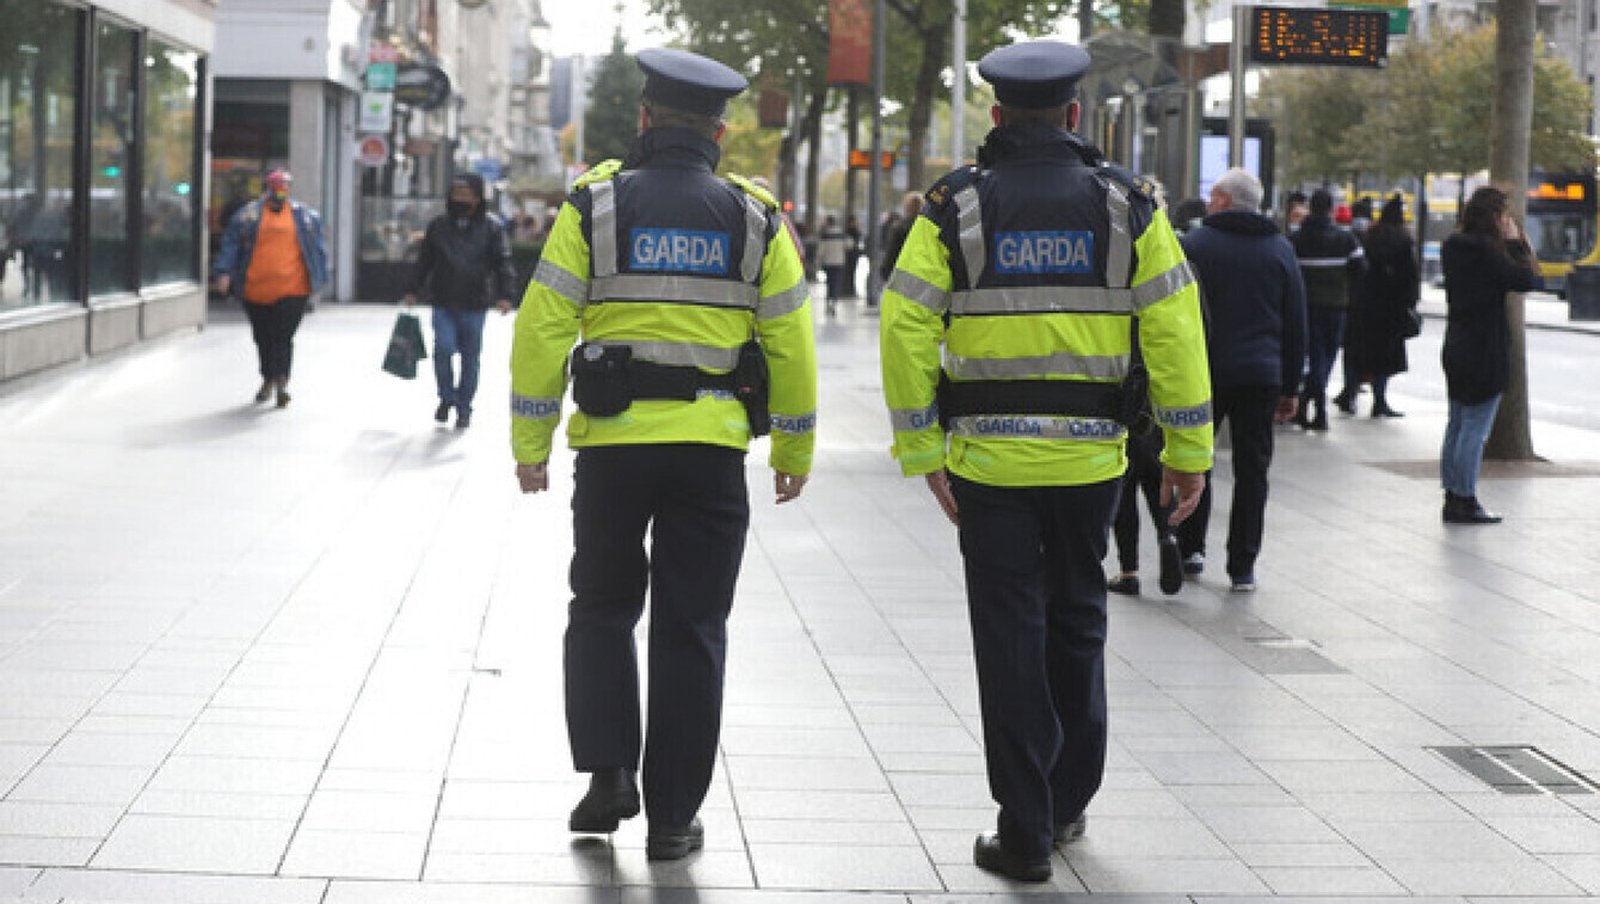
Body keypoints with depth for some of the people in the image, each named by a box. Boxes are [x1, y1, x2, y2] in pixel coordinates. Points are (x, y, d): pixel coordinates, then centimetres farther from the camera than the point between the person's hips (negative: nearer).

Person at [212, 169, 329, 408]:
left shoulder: (305, 216, 8)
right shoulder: (248, 215, 6)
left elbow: (319, 247, 14)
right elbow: (231, 244, 5)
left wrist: (319, 278, 11)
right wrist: (224, 272, -6)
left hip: (292, 290, -2)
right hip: (255, 289, 2)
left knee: (283, 336, -12)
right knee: (263, 337, 12)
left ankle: (281, 381, -14)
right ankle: (268, 379, 30)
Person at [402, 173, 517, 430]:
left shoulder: (491, 227, -1)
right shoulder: (439, 225, 6)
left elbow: (502, 262, -3)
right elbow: (424, 260, 14)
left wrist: (505, 294, -14)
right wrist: (413, 290, 12)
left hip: (474, 305, -1)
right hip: (443, 303, 1)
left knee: (470, 357, 5)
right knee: (443, 349, -12)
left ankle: (464, 408, 18)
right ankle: (447, 398, 10)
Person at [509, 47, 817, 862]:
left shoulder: (595, 205, -2)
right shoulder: (753, 219, 2)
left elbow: (542, 328, -5)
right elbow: (791, 342, 4)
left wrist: (530, 443, 3)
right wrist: (794, 447, 14)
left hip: (612, 443, 0)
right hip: (712, 449, 1)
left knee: (602, 609, 18)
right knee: (690, 631, 6)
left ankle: (608, 772, 4)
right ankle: (672, 818, 9)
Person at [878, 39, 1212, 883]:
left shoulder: (954, 204, -1)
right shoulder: (1126, 202, 2)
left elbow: (906, 329, -7)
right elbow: (1174, 325, -2)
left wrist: (920, 450, -2)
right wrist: (1188, 448, 2)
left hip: (987, 456, -1)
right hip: (1090, 454, 2)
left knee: (1011, 637, 4)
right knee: (1077, 623, 18)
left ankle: (1025, 831, 6)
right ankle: (1068, 803, 29)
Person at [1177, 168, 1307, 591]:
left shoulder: (1196, 243, -3)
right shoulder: (1281, 249, 8)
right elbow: (1296, 325, 10)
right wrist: (1290, 388, 14)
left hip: (1205, 373, -2)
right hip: (1262, 376, 2)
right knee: (1252, 469, 4)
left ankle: (1190, 547, 17)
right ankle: (1243, 567, 3)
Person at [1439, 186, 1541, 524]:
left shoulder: (1454, 246, 9)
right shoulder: (1485, 249, -19)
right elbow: (1527, 280, -16)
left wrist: (1513, 245, 7)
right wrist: (1515, 243, -8)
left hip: (1457, 347, 9)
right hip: (1485, 351, -9)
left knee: (1457, 426, 13)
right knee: (1475, 429, -4)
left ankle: (1452, 497, 18)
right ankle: (1466, 500, -1)